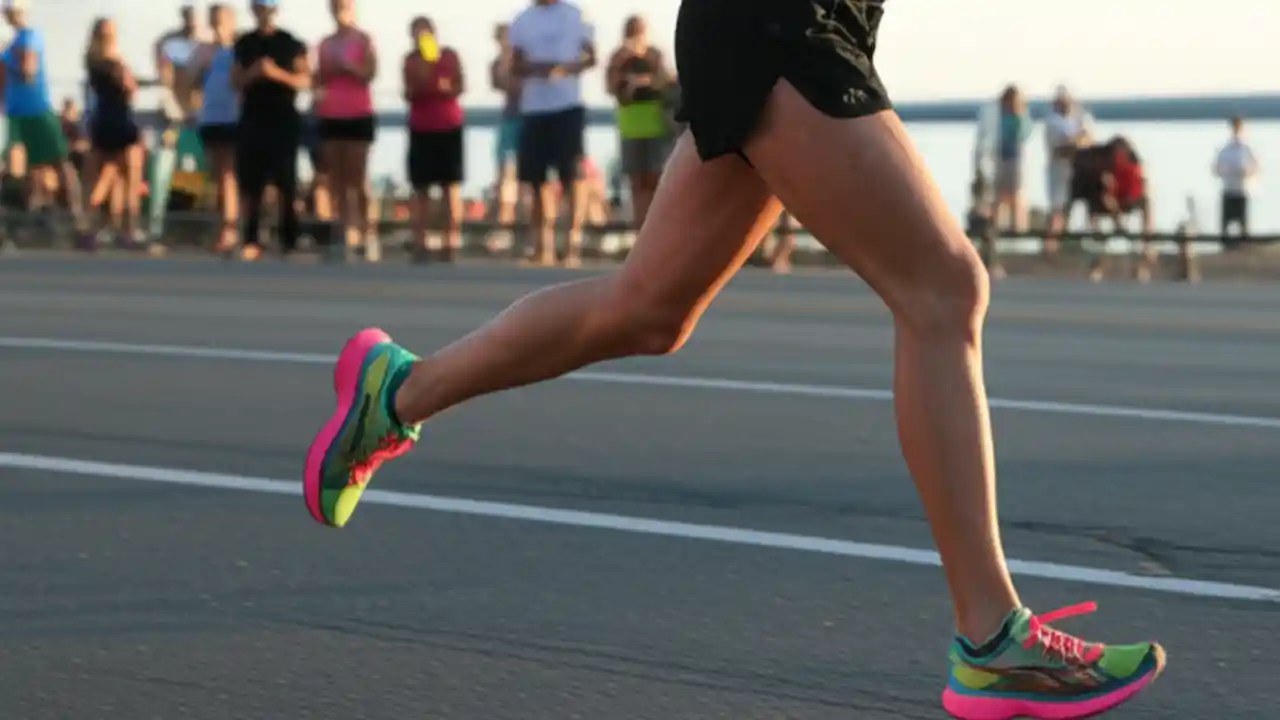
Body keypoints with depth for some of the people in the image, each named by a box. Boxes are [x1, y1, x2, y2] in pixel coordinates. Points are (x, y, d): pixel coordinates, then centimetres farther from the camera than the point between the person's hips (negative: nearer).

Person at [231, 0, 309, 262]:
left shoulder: (291, 44, 2)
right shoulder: (244, 44, 12)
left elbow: (304, 81, -3)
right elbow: (235, 82, 12)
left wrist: (277, 73, -18)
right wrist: (251, 74, -9)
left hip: (284, 120, -3)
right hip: (252, 119, 3)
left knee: (285, 182, -5)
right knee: (250, 182, -2)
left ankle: (289, 240, 1)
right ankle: (251, 240, 2)